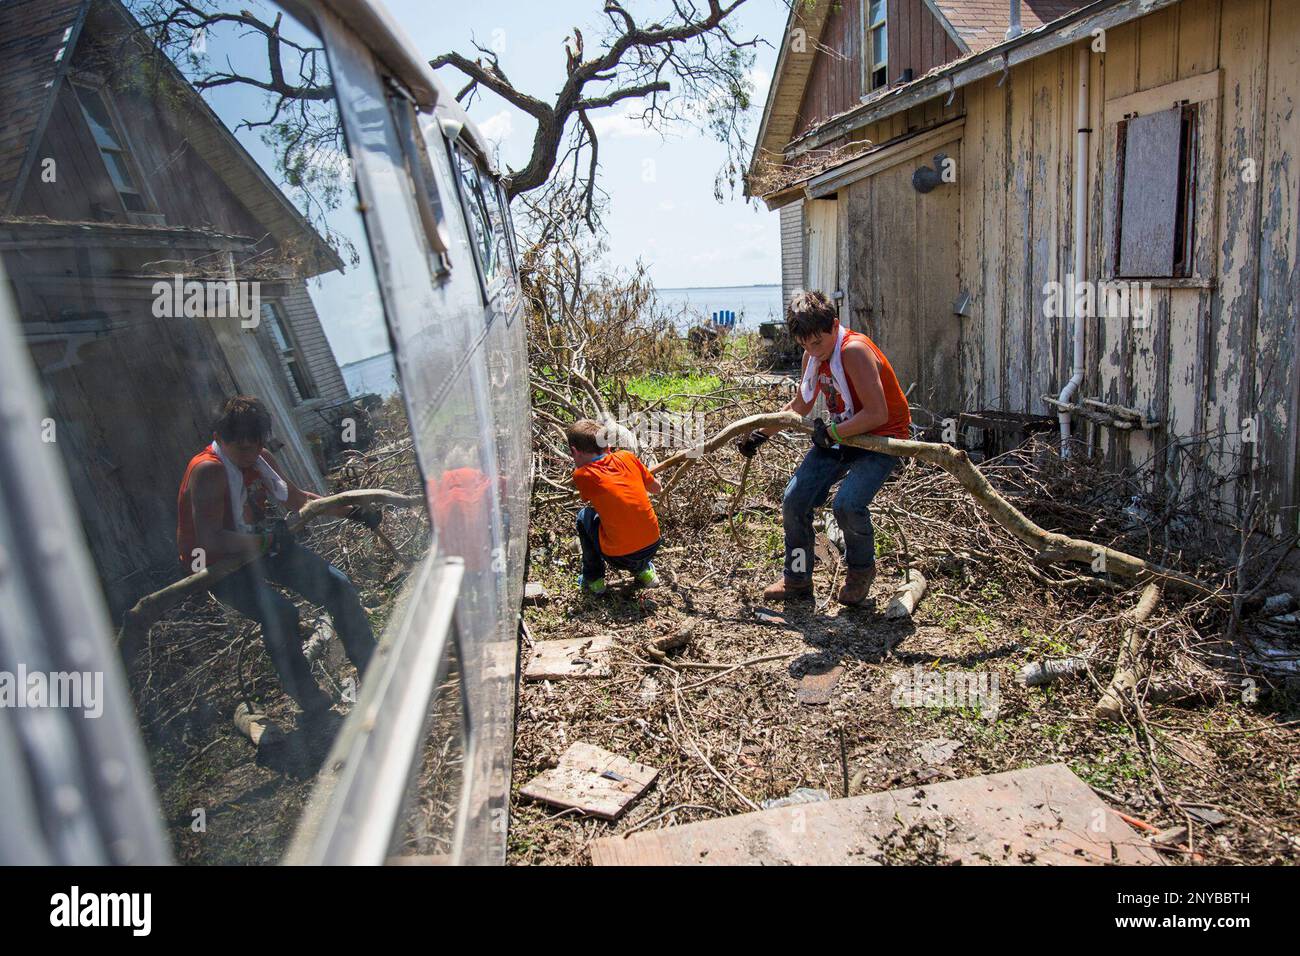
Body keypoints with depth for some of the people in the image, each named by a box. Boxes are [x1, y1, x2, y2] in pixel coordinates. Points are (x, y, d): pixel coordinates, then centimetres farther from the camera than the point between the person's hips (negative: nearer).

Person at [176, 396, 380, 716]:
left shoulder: (260, 458, 0)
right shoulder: (208, 470, -24)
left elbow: (297, 498, 14)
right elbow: (209, 540, -31)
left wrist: (354, 512, 9)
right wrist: (267, 541, -28)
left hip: (263, 547, 7)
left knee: (339, 587, -4)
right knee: (279, 613, -32)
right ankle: (310, 701, -11)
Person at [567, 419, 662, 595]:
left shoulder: (582, 475, -9)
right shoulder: (627, 457, 1)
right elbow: (657, 489, 14)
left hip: (619, 557, -4)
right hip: (652, 546, 4)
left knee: (584, 517, 21)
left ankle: (593, 579, 25)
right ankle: (643, 570, 29)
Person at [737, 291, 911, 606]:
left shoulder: (854, 350, -25)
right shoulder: (813, 355, 2)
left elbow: (877, 414, -29)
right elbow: (800, 405, 19)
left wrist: (831, 433, -23)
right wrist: (762, 434, 15)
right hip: (841, 435, 8)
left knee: (848, 503, -28)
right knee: (795, 498, -3)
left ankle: (861, 570, 4)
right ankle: (797, 580, 15)